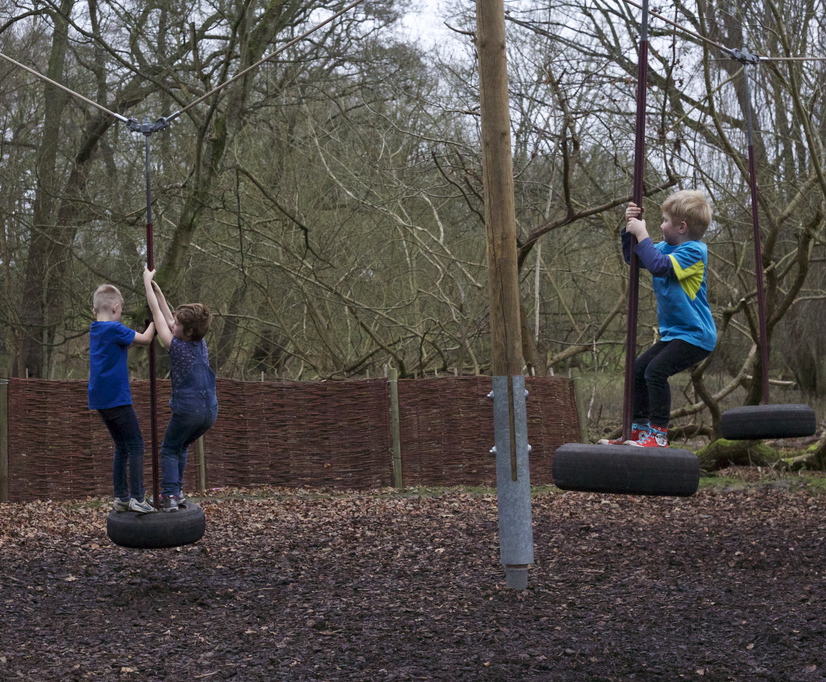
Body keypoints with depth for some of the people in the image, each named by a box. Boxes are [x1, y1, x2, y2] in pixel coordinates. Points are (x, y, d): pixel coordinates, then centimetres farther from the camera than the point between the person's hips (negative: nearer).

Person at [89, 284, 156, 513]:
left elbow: (127, 342, 20)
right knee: (135, 445, -4)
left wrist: (150, 327, 11)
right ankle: (137, 498, -9)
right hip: (117, 398, -9)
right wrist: (154, 320, 7)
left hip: (101, 400, 9)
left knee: (121, 447, 15)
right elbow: (145, 339, -8)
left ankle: (121, 498, 16)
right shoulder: (115, 329, -14)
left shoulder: (95, 330, 13)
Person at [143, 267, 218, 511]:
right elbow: (168, 318, 15)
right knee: (181, 447, 24)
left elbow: (157, 314, -4)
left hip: (187, 410, -6)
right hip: (210, 411, 6)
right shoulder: (201, 344, 5)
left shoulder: (176, 346, -12)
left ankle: (170, 495, -1)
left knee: (169, 450, 10)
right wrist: (157, 291, 19)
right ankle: (177, 490, 23)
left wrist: (147, 283, 3)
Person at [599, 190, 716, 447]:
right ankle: (639, 430, 19)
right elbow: (633, 258, 18)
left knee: (656, 370, -24)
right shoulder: (667, 247, 11)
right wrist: (630, 228, 3)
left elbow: (659, 266, -30)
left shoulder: (694, 251, -16)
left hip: (695, 335, -10)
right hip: (673, 334, 10)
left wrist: (642, 234, -22)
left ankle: (658, 435, -19)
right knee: (638, 369, 10)